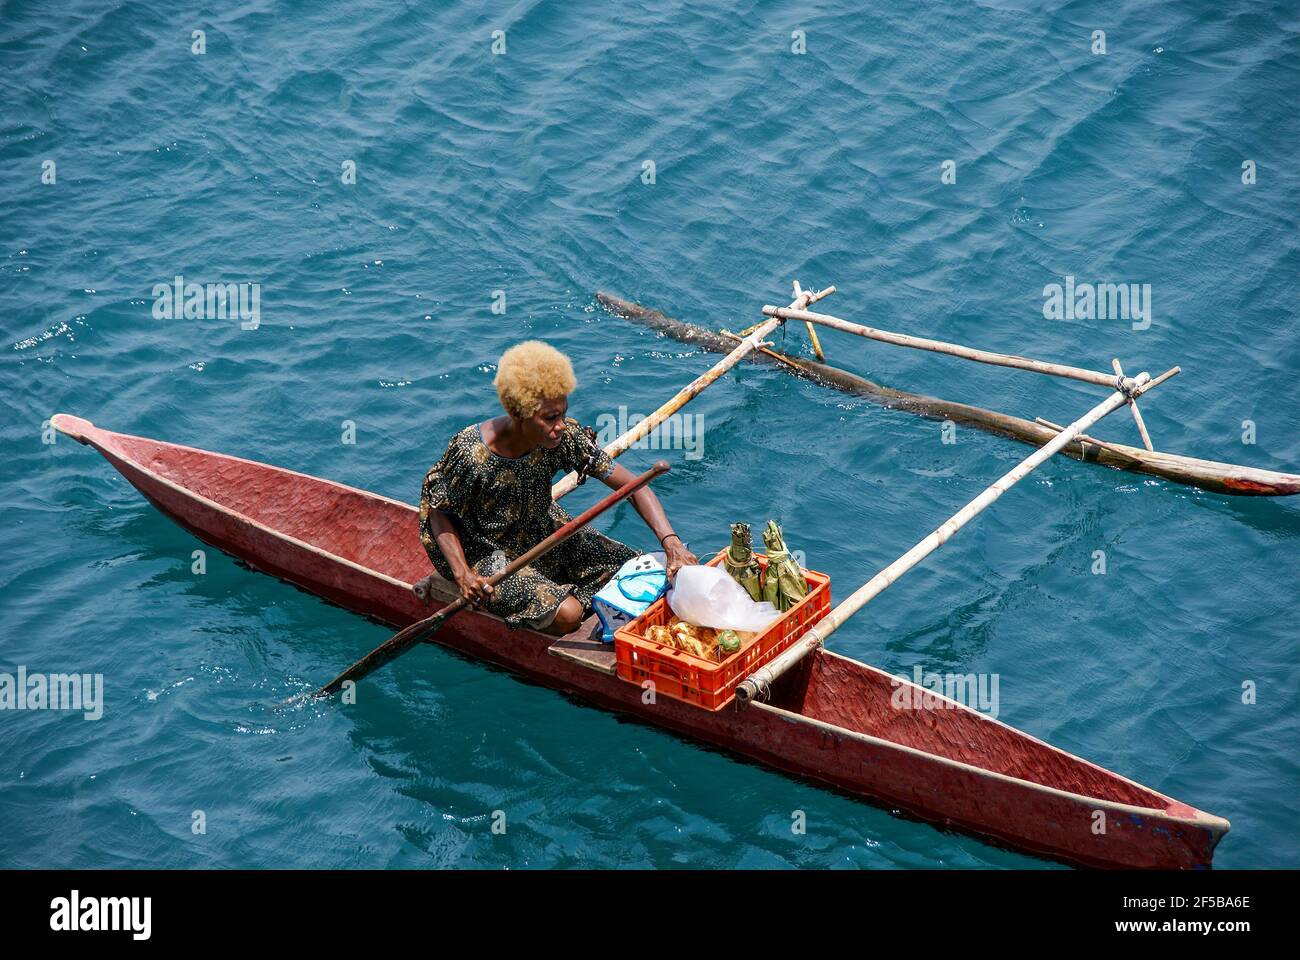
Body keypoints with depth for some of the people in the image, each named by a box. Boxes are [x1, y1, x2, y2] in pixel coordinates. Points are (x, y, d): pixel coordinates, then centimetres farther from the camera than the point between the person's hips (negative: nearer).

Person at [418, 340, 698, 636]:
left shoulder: (564, 437, -19)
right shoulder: (470, 453, -30)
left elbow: (632, 485, -18)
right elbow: (438, 513, -14)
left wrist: (671, 543, -31)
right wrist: (462, 574, -27)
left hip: (543, 534, 6)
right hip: (489, 554, -5)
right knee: (566, 614, -26)